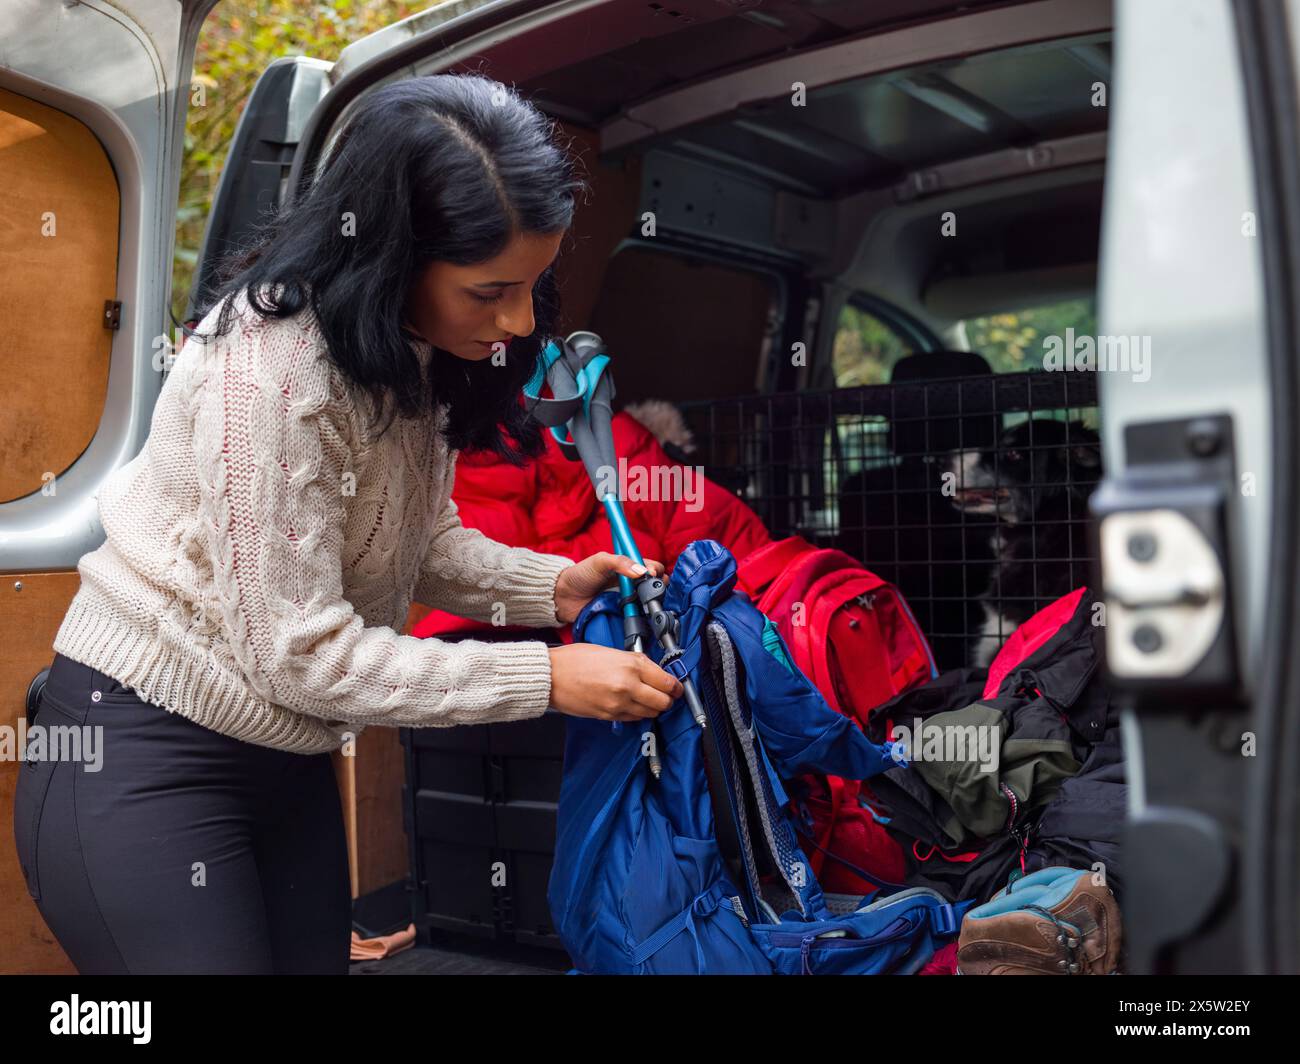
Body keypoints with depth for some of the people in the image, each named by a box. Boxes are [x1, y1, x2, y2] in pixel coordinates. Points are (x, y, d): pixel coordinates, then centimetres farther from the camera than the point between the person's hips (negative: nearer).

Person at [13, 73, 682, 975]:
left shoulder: (413, 350, -3)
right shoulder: (274, 367, -28)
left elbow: (418, 539, 8)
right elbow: (302, 653, -25)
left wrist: (549, 587, -9)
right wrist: (544, 677, -23)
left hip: (286, 759, 8)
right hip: (142, 761, -7)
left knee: (320, 957, 15)